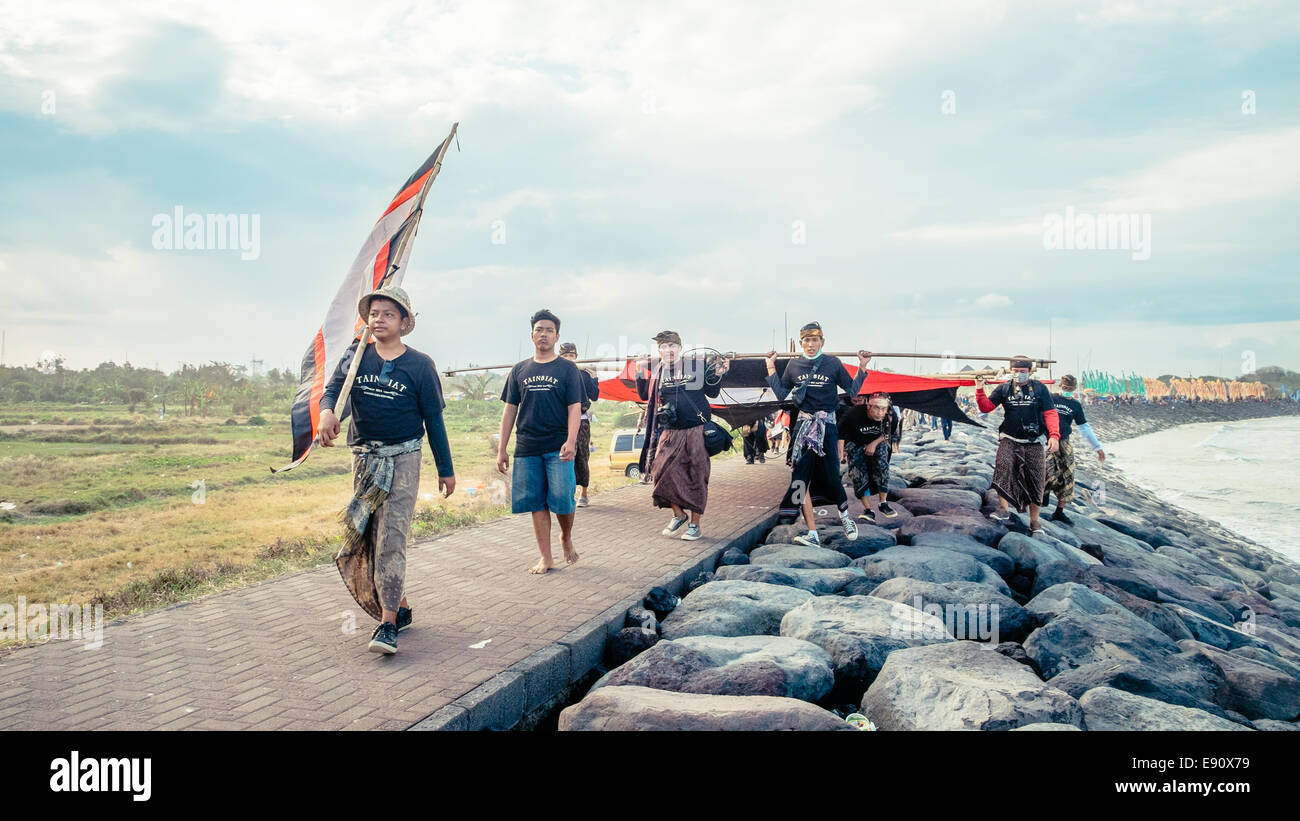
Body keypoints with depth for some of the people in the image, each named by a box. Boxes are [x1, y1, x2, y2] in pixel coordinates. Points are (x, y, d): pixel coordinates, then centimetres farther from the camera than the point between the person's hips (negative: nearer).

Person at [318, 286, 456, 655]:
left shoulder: (420, 365, -2)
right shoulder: (356, 355, 5)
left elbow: (433, 419, 1)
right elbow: (332, 388, -7)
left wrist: (445, 469, 3)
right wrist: (327, 412, -32)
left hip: (402, 459, -4)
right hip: (363, 458, 5)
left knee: (391, 539, -12)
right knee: (368, 537, 11)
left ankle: (388, 623, -10)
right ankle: (401, 607, 25)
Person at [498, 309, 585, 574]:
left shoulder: (567, 369, 4)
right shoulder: (520, 370, 12)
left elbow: (575, 407, -3)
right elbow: (510, 410, 13)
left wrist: (571, 440, -18)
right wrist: (501, 450, 9)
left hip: (558, 447, -3)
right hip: (527, 448, 3)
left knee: (562, 498, -8)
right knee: (536, 503, 4)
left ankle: (566, 538, 22)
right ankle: (545, 558, 13)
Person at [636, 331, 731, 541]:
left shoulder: (698, 365, 4)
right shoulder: (657, 371, 10)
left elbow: (712, 392, 10)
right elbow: (644, 395, 12)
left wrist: (718, 375, -6)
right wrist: (641, 373, 4)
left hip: (696, 431, -2)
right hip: (669, 431, 2)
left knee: (696, 477, 1)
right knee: (662, 472, -6)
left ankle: (695, 524, 12)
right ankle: (678, 514, 16)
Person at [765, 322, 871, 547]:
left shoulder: (833, 363, 2)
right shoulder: (793, 365, 8)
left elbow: (852, 390, 7)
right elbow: (781, 395, 10)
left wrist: (862, 367, -2)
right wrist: (771, 369, 8)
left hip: (827, 425, -2)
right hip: (803, 425, 2)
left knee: (830, 478, -2)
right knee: (801, 478, -6)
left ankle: (845, 515, 30)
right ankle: (813, 534, -2)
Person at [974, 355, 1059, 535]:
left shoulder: (1039, 388, 2)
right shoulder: (1004, 389, 5)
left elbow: (1050, 413, 0)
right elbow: (986, 407, 1)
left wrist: (1054, 435, -13)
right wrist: (980, 390, -15)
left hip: (1034, 442, 0)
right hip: (1009, 439, 0)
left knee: (1035, 480, 3)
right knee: (1004, 466, -27)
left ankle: (1034, 521, 15)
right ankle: (1003, 509, -25)